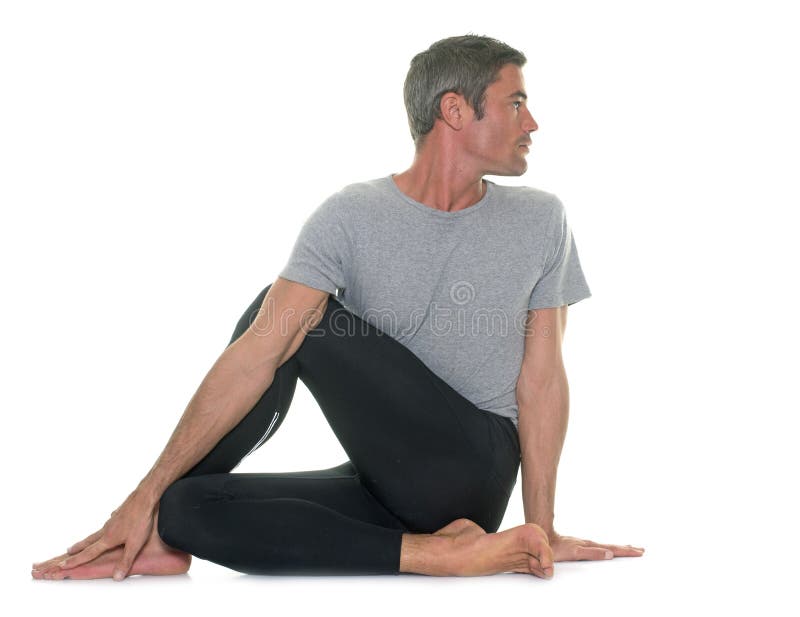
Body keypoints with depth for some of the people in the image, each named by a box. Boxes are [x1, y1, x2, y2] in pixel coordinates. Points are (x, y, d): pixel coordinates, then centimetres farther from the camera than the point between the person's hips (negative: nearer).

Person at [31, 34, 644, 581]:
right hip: (384, 483, 2)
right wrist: (146, 495, -16)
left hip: (474, 471, -1)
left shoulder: (541, 221, 3)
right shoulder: (352, 217, -3)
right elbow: (257, 353, -11)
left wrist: (542, 529, 0)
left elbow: (542, 378, 3)